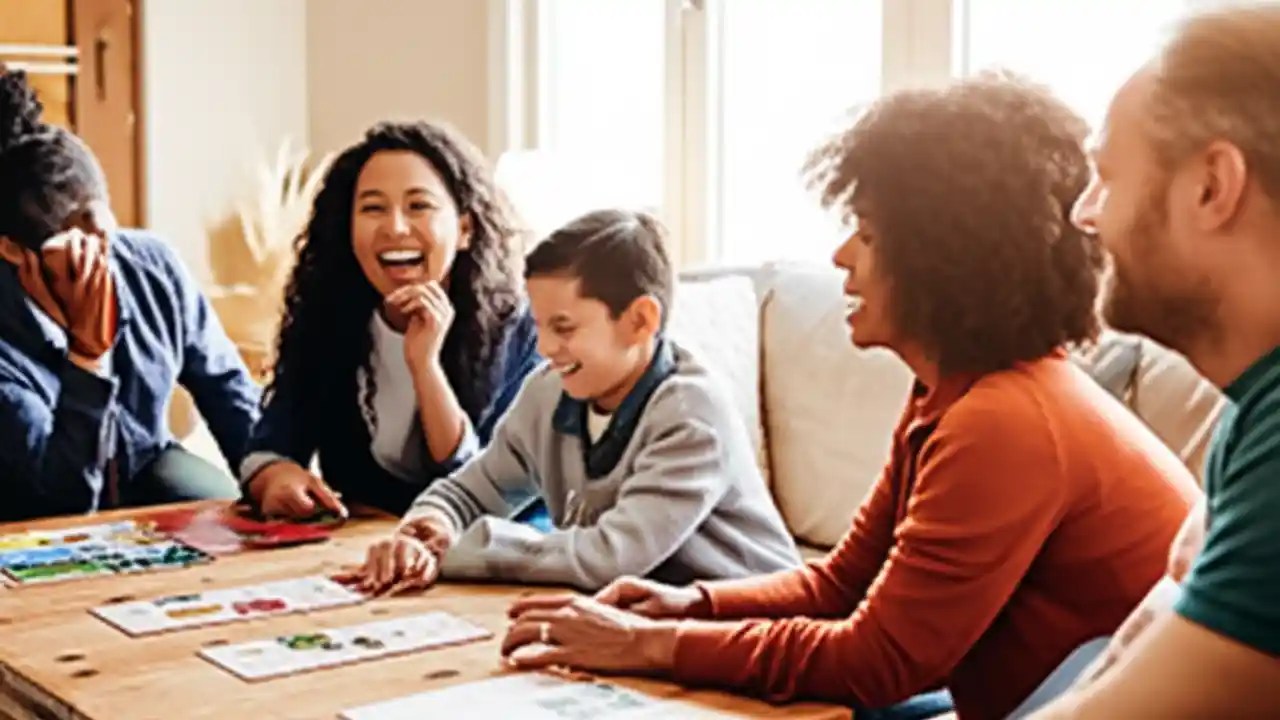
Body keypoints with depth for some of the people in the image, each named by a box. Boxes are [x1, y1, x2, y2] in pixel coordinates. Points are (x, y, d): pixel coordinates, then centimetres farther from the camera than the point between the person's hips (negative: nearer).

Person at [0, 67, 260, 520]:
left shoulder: (153, 267, -14)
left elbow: (227, 386, 2)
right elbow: (66, 490, -27)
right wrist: (87, 350, -34)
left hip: (146, 468, 3)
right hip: (42, 517, -3)